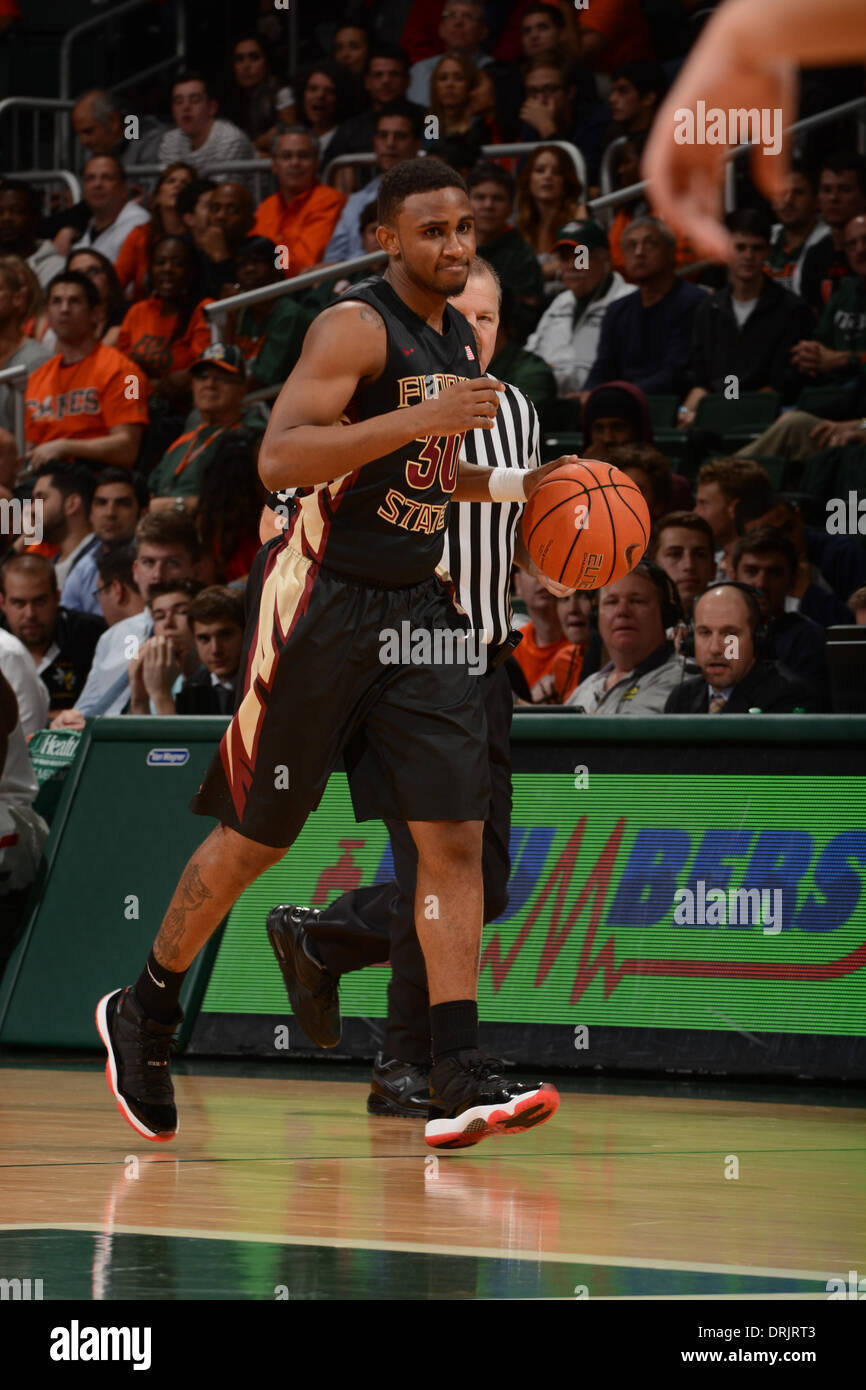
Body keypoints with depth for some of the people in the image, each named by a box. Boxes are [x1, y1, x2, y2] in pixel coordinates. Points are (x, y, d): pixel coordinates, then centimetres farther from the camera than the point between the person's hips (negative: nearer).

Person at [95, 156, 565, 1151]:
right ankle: (142, 1013, 24)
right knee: (255, 836, 3)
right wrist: (417, 420, -30)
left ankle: (457, 1084, -10)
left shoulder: (458, 341, 13)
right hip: (322, 601, -7)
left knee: (455, 836, -6)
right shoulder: (356, 326, -13)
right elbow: (279, 456, -25)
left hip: (414, 608, 7)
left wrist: (514, 486, 11)